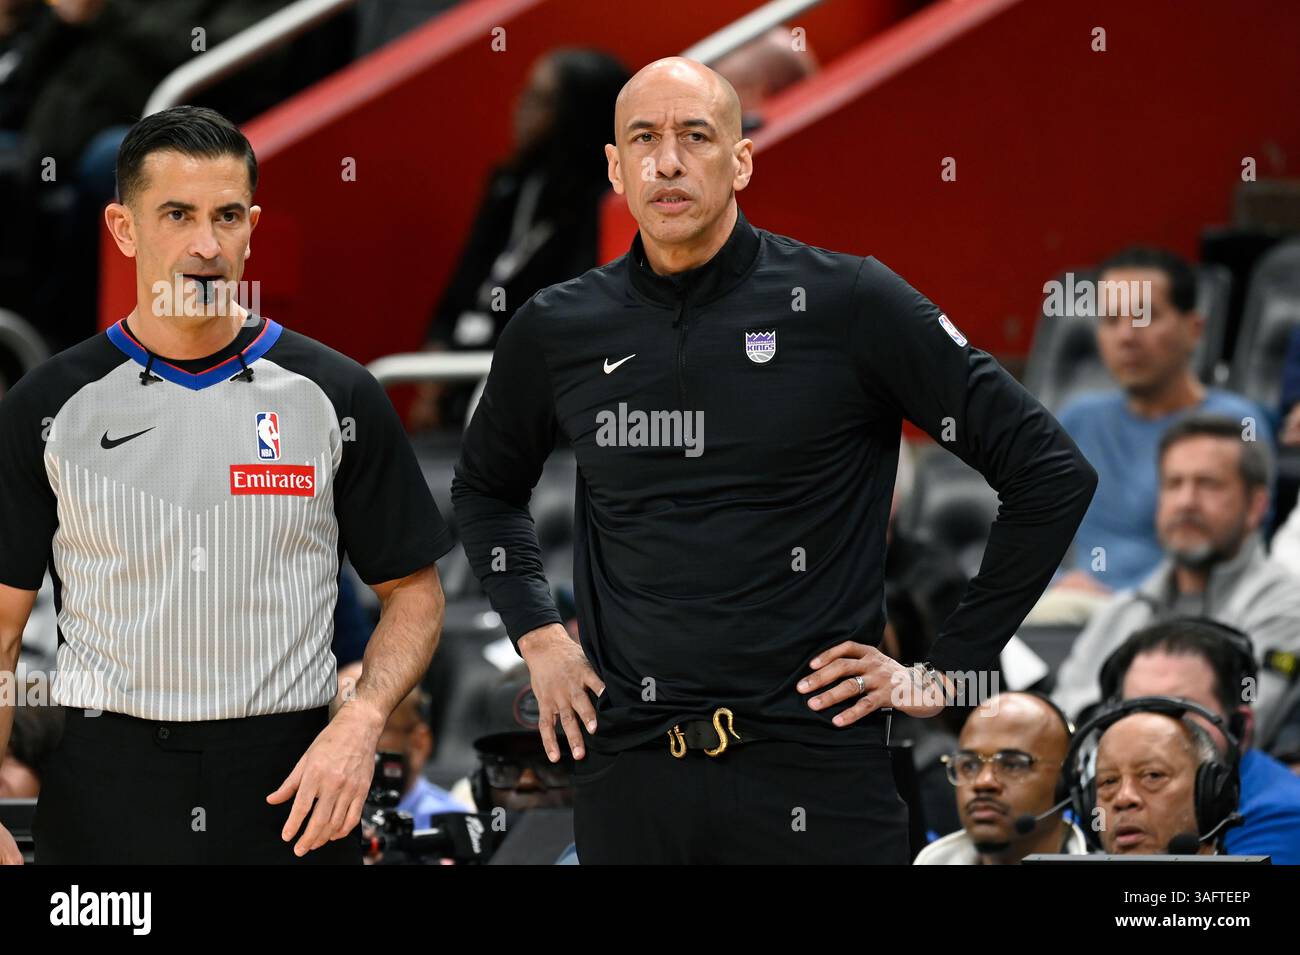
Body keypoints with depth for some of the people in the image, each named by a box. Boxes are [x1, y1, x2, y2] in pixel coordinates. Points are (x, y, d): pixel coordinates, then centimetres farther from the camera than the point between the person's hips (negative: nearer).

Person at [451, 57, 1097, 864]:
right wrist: (538, 637, 12)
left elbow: (1051, 472, -3)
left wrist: (945, 672, -3)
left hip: (815, 770, -3)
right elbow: (487, 488, 27)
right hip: (629, 763, 3)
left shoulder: (848, 304, -5)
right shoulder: (558, 329, 6)